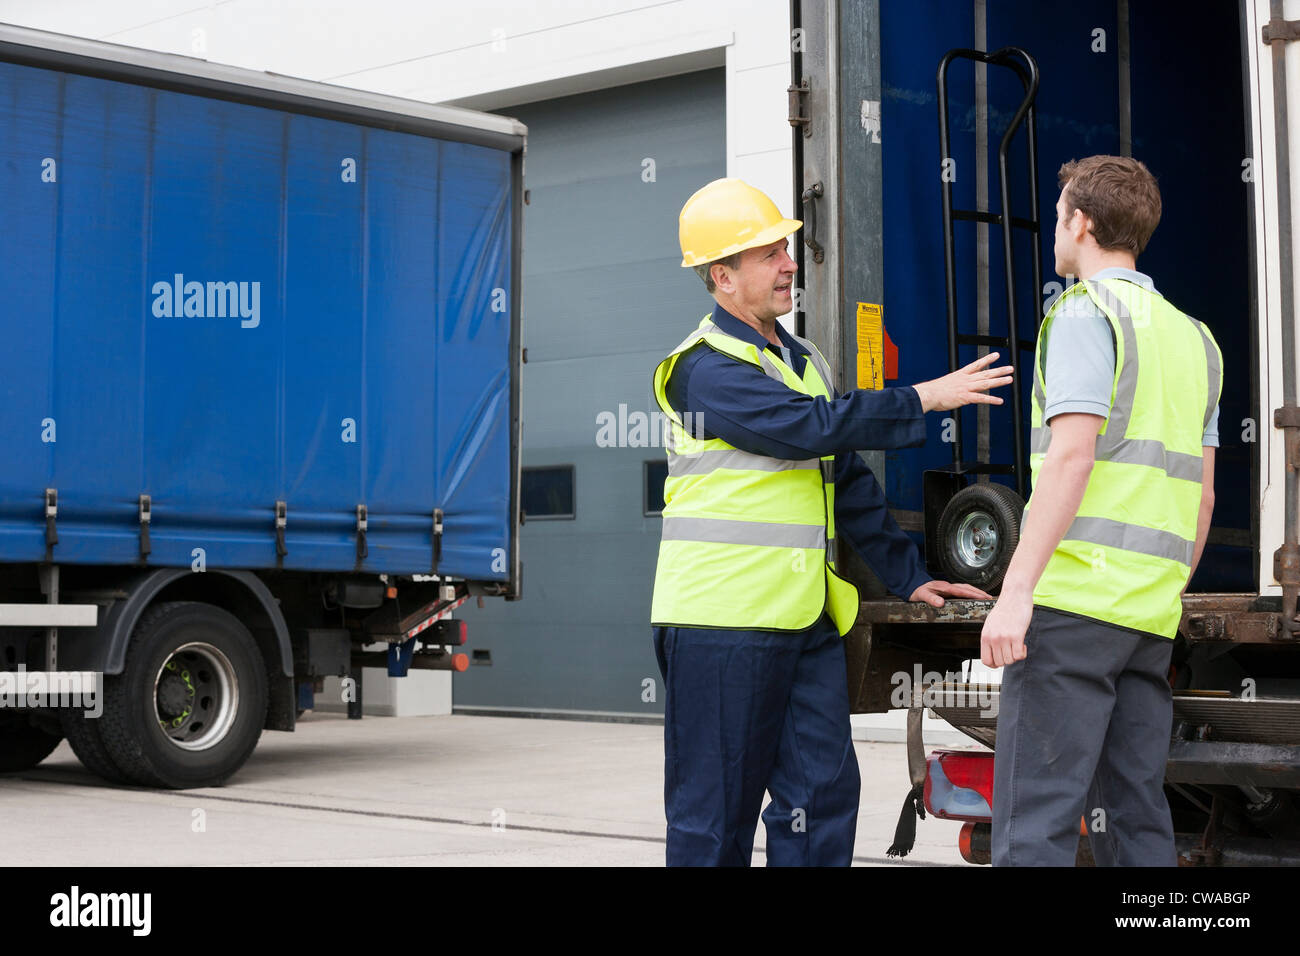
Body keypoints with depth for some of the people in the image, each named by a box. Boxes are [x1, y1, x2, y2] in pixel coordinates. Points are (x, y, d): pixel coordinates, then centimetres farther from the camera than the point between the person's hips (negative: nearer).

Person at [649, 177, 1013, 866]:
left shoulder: (803, 360, 19)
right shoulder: (706, 369, -9)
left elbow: (848, 482, 23)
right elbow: (810, 425, -22)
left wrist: (908, 576, 19)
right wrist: (926, 397, -16)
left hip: (808, 623, 8)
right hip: (724, 620, -8)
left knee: (824, 794, 5)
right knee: (715, 814, 0)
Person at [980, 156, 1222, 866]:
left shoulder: (1086, 313, -3)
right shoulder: (1193, 337, 21)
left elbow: (1072, 457, -15)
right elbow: (1203, 495, 20)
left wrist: (1016, 590, -18)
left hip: (1075, 595, -8)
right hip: (1151, 613, 8)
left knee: (1035, 822, -9)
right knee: (1135, 821, 10)